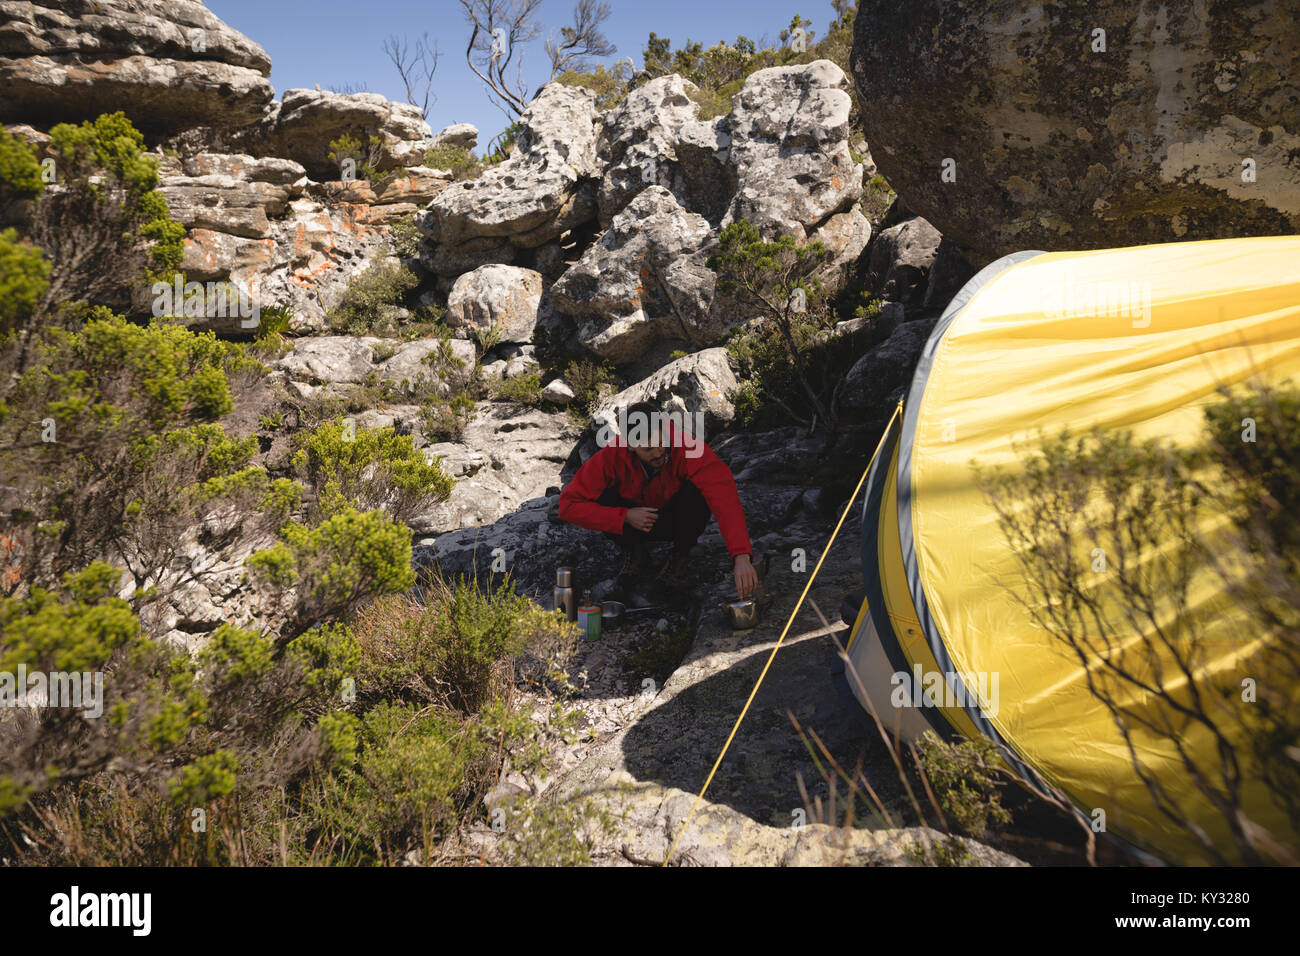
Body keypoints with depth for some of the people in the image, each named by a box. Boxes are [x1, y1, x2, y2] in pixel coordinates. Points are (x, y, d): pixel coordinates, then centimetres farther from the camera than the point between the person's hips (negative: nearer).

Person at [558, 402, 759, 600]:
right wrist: (625, 516, -35)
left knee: (695, 493, -32)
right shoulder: (611, 457, -27)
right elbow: (568, 505, -26)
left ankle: (680, 555, -2)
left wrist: (741, 556, -56)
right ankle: (634, 553, 2)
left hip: (677, 522, -1)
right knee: (600, 497, -27)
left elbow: (724, 497, -44)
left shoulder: (689, 448, -33)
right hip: (634, 522, 1)